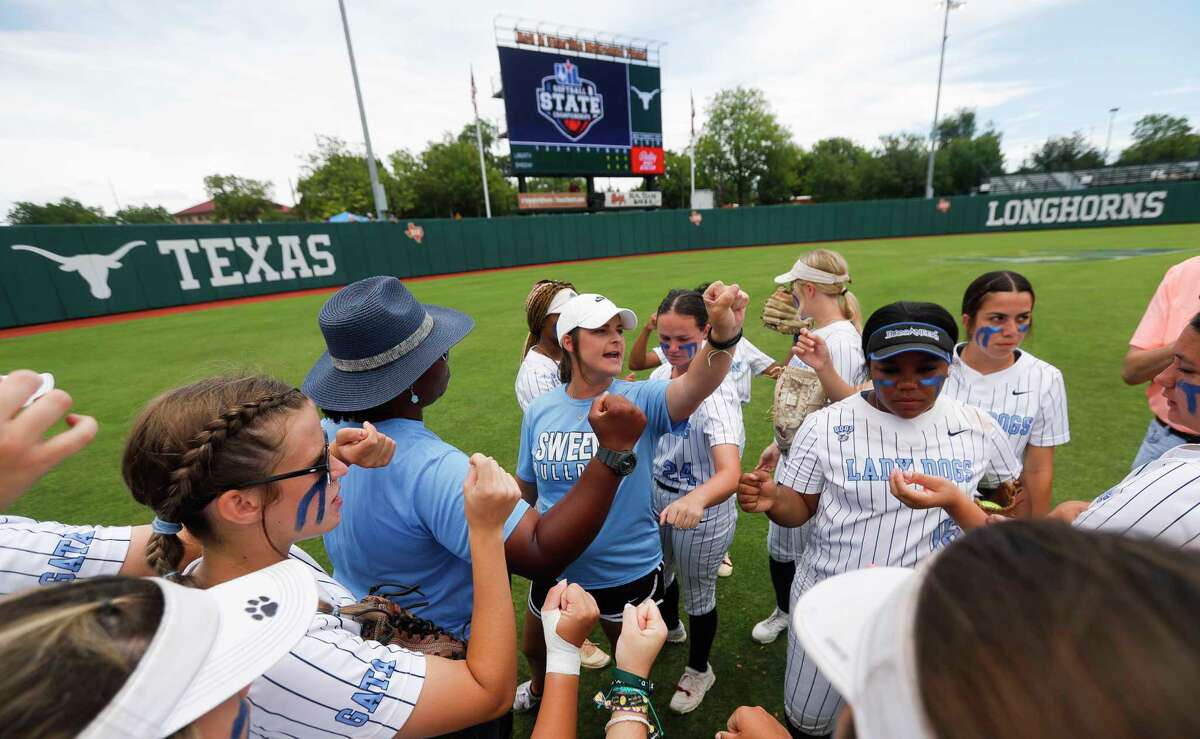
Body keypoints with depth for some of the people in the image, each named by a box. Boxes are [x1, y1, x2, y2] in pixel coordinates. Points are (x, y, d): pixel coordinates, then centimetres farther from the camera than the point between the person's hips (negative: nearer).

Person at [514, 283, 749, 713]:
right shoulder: (539, 411, -11)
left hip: (629, 571, -2)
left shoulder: (640, 401, -20)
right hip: (555, 568, 3)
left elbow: (695, 387, -42)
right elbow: (525, 489, 3)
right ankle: (541, 689, 67)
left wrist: (723, 336, -59)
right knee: (535, 648, 30)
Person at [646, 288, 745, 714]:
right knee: (658, 574, 30)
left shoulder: (717, 391, -29)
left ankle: (699, 671, 49)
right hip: (658, 498, 7)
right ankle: (670, 628, 64)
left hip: (703, 510, -6)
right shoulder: (658, 376, -7)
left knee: (698, 596, 18)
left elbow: (729, 473, -42)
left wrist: (696, 499, -61)